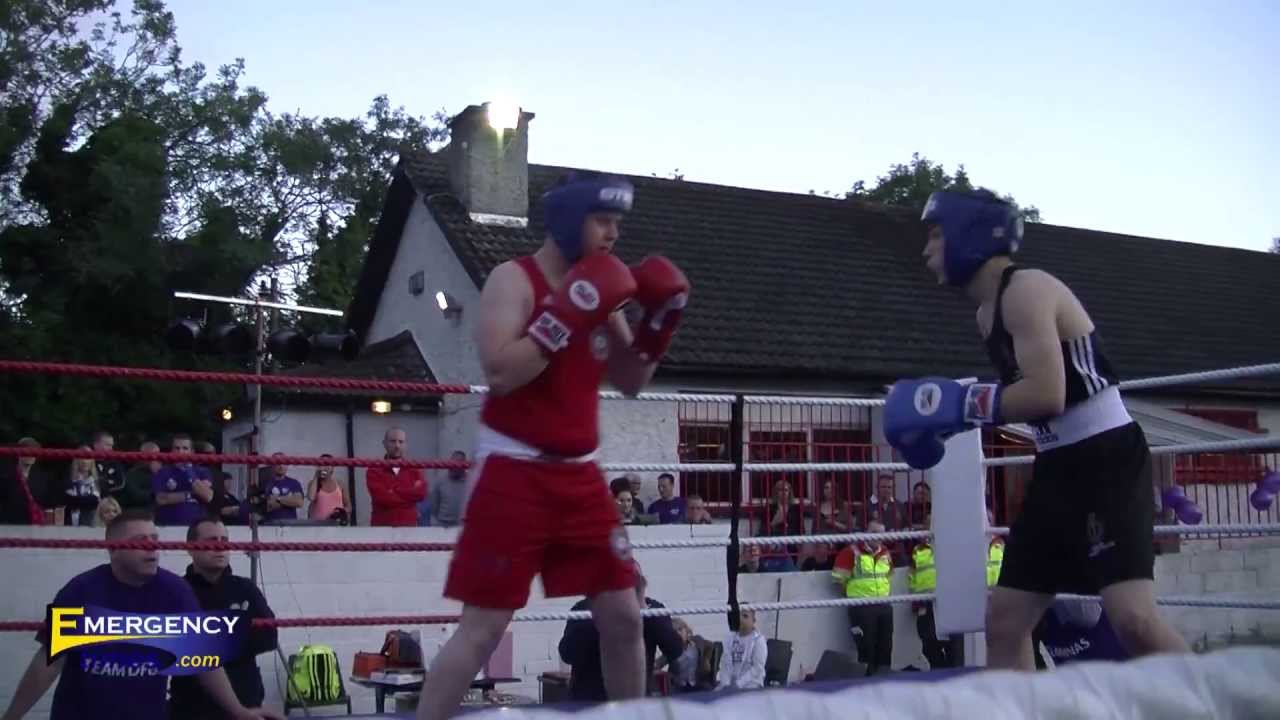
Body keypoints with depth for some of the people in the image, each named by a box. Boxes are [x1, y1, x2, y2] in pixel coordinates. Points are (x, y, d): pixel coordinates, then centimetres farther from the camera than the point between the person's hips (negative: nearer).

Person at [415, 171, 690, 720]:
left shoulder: (596, 285, 11)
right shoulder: (514, 279, -9)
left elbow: (630, 383, 16)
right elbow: (500, 372, -23)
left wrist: (658, 325, 1)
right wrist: (569, 314, -24)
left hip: (578, 474, 7)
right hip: (513, 473, -7)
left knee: (623, 617, 9)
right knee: (482, 629, -6)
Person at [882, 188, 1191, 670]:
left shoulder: (1027, 290, -15)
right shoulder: (987, 313, 13)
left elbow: (1047, 394, -26)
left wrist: (957, 403, -19)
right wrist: (951, 416, 8)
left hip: (1107, 458, -9)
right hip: (1058, 467, 10)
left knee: (1132, 617, -23)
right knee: (1004, 619, 7)